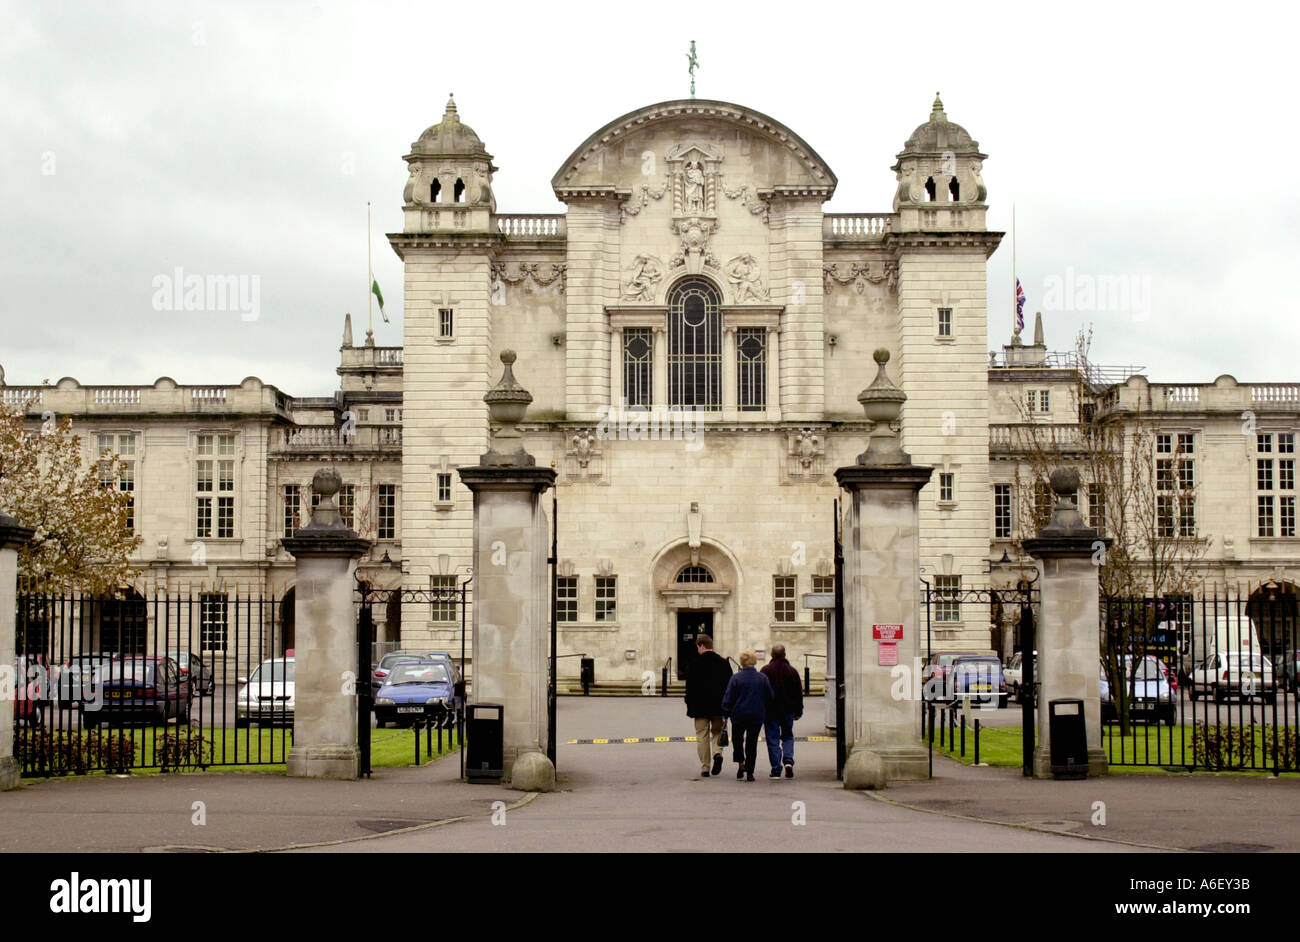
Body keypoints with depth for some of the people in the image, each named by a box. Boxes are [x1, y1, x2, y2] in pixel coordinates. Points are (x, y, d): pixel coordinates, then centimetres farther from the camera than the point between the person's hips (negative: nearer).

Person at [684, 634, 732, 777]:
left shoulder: (696, 663, -8)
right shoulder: (723, 663, 3)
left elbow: (690, 686, -7)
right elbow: (730, 685, 7)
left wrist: (689, 705, 4)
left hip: (700, 706, -3)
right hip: (719, 706, 3)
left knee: (702, 737, 5)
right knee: (717, 732, 18)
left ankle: (705, 768, 4)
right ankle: (717, 752, -10)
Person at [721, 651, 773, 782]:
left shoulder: (736, 678, -8)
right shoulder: (762, 678, -1)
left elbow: (728, 698, -7)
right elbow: (770, 697, 5)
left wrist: (725, 714, -1)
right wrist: (765, 714, 18)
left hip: (739, 715, -2)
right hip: (757, 716, 2)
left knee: (737, 740, 17)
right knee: (752, 743, 7)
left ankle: (741, 763, -3)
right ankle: (749, 773, 4)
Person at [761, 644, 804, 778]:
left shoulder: (766, 671, -6)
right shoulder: (792, 671, 3)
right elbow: (799, 692, 7)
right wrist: (798, 711, 15)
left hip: (770, 711, -2)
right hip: (788, 710, 2)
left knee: (773, 740, 3)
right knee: (788, 736, 18)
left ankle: (776, 770, 1)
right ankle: (788, 761, -5)